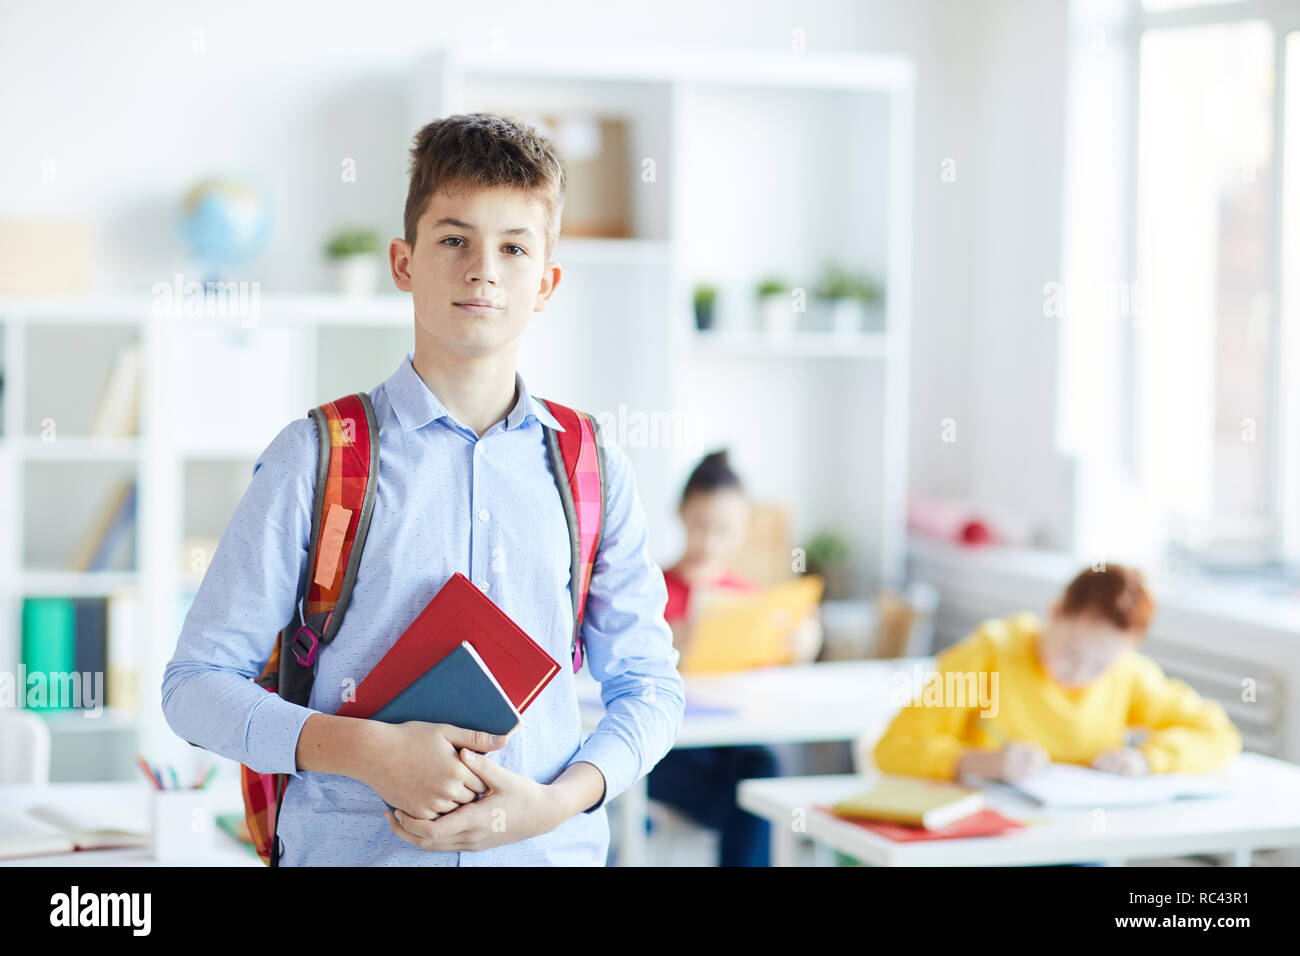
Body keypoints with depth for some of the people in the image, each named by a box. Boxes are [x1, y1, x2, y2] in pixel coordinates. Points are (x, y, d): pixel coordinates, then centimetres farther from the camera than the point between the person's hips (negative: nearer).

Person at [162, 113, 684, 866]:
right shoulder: (316, 459, 1)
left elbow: (650, 688, 11)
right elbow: (197, 684, 0)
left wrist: (553, 803, -6)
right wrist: (368, 751, -14)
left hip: (550, 847, 2)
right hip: (350, 846, -2)